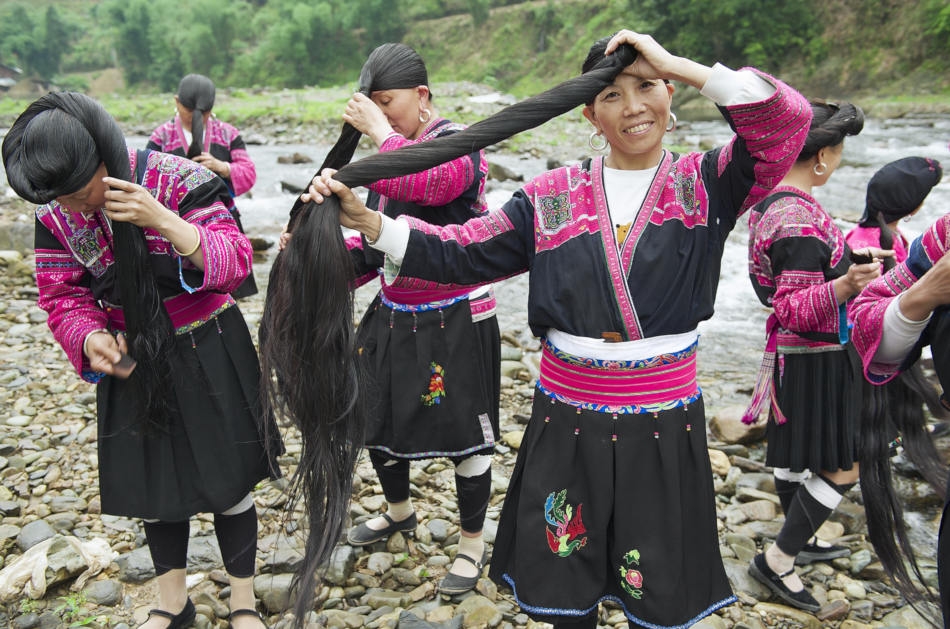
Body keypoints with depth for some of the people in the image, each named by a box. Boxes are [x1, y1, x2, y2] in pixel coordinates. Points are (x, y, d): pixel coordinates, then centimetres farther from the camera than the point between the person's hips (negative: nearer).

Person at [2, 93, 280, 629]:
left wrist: (164, 221, -37)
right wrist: (90, 340, -22)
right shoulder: (56, 218, -6)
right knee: (152, 483, 15)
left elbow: (234, 260, -23)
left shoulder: (178, 181, -20)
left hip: (206, 356, -4)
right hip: (131, 362, 4)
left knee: (226, 479, 5)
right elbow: (64, 297, -1)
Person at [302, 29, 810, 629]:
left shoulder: (705, 184, -1)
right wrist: (364, 219, -12)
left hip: (663, 423, -1)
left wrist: (674, 63, -16)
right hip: (567, 417, 2)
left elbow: (789, 119, -15)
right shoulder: (554, 196, 2)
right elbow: (460, 253, 0)